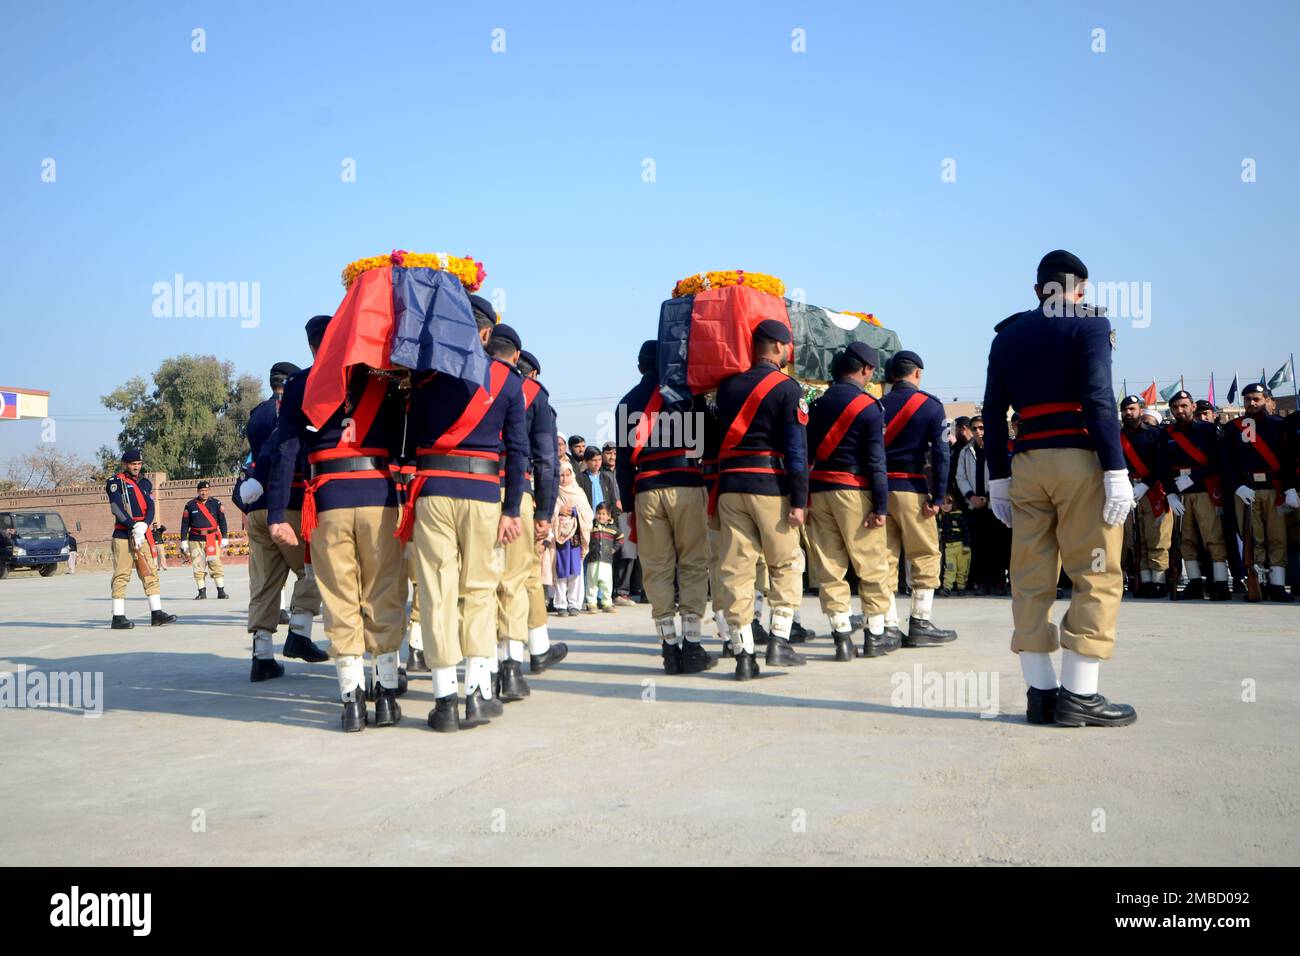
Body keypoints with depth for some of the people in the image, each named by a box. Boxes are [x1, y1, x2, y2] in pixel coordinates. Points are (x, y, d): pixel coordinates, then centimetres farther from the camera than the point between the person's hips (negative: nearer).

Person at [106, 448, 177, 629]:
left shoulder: (146, 483, 18)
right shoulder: (116, 482, 1)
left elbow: (150, 507, 6)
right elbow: (116, 507, -12)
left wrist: (144, 525, -12)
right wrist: (133, 526, -20)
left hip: (144, 533, 6)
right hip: (123, 534, -6)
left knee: (151, 572, 4)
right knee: (122, 575, -6)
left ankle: (156, 613, 7)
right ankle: (118, 617, -4)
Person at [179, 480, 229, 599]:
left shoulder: (216, 504, 8)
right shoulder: (190, 505, 7)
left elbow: (222, 521, 9)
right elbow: (185, 524, 10)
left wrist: (224, 538, 4)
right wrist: (184, 540, 5)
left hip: (212, 539, -1)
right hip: (195, 540, 1)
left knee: (216, 565, -7)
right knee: (198, 567, 1)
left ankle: (221, 591, -3)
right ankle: (202, 592, 8)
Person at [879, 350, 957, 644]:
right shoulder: (930, 405, 0)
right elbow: (940, 452, -8)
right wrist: (937, 498, -9)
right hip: (911, 488, -4)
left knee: (886, 557, 7)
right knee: (925, 556, 6)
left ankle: (888, 626, 6)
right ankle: (921, 624, 4)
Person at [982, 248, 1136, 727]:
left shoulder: (1006, 335, 15)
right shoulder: (1089, 323, 0)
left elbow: (993, 413, 11)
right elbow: (1098, 399, -12)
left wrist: (998, 478, 14)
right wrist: (1117, 471, -14)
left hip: (1026, 462, 5)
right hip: (1080, 458, -5)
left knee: (1031, 580, 5)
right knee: (1096, 577, -2)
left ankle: (1040, 692, 5)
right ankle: (1078, 695, -6)